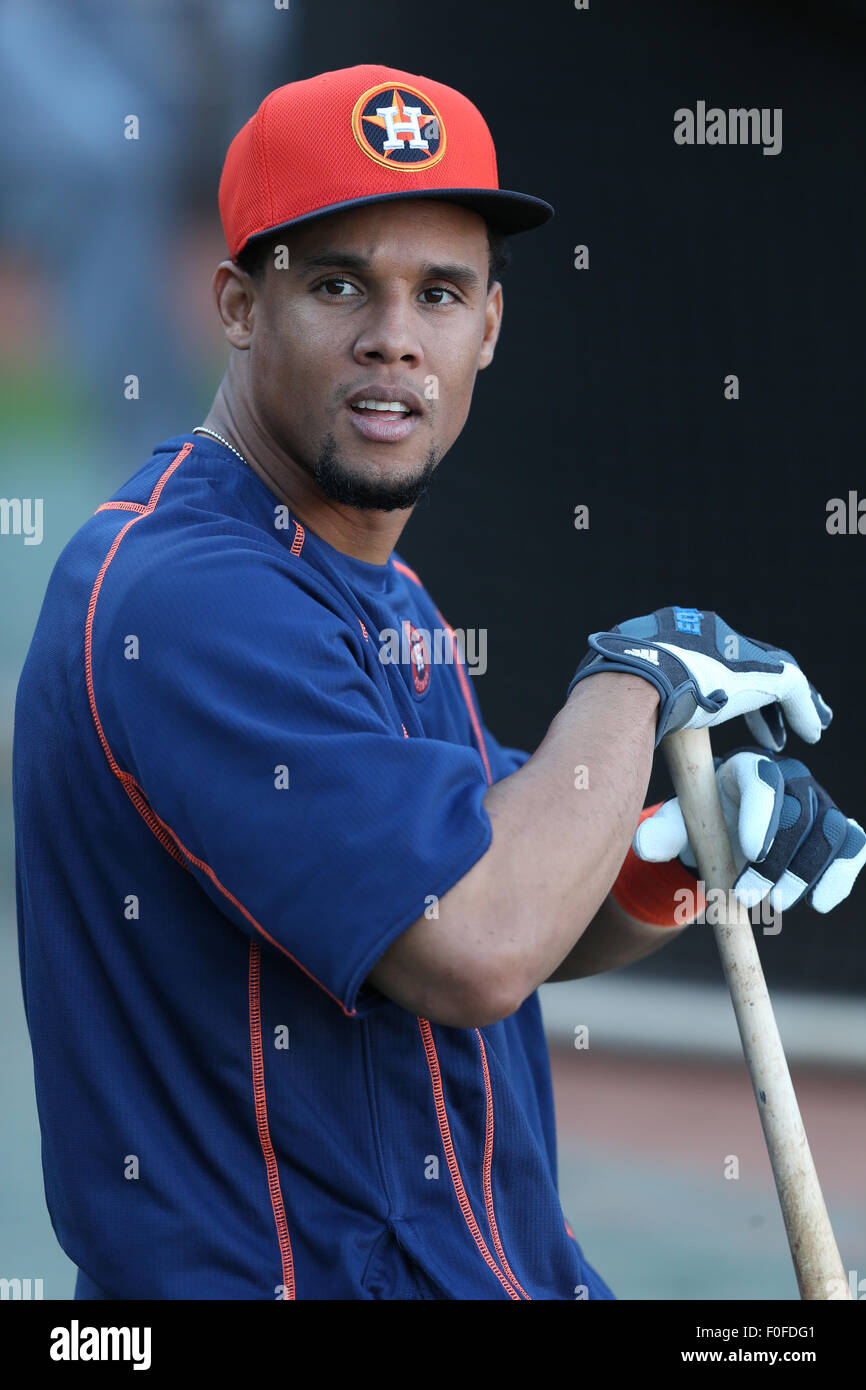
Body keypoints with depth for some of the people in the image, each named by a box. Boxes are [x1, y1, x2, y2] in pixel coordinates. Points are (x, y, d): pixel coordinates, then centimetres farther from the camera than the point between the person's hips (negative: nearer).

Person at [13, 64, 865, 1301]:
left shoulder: (379, 596, 10)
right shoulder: (188, 595, -20)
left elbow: (530, 922, 15)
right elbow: (475, 951, -26)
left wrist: (677, 853, -5)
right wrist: (636, 677, -13)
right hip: (288, 1272, -9)